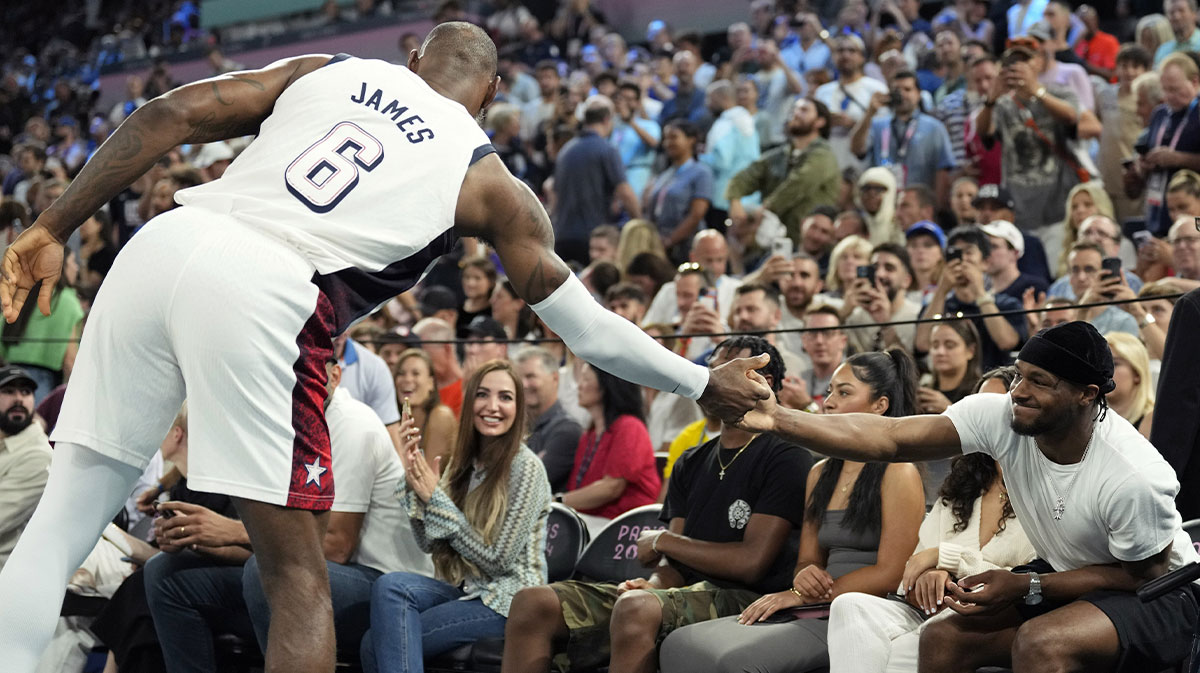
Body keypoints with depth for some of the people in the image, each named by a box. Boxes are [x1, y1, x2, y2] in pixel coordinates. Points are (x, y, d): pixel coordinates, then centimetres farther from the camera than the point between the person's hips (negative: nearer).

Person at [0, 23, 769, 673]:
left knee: (64, 518, 11)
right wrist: (705, 385, 37)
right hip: (260, 293, -4)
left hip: (164, 240, 4)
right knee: (297, 574, 8)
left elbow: (168, 116, 14)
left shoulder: (328, 69, 26)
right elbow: (586, 326, 23)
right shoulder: (487, 178, 18)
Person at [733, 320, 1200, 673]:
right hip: (1064, 579, 7)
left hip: (1157, 598, -6)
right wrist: (776, 420, -36)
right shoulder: (1000, 417, -17)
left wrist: (1026, 588, -23)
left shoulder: (1135, 477, -31)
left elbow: (1143, 575, -17)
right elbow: (889, 438, -23)